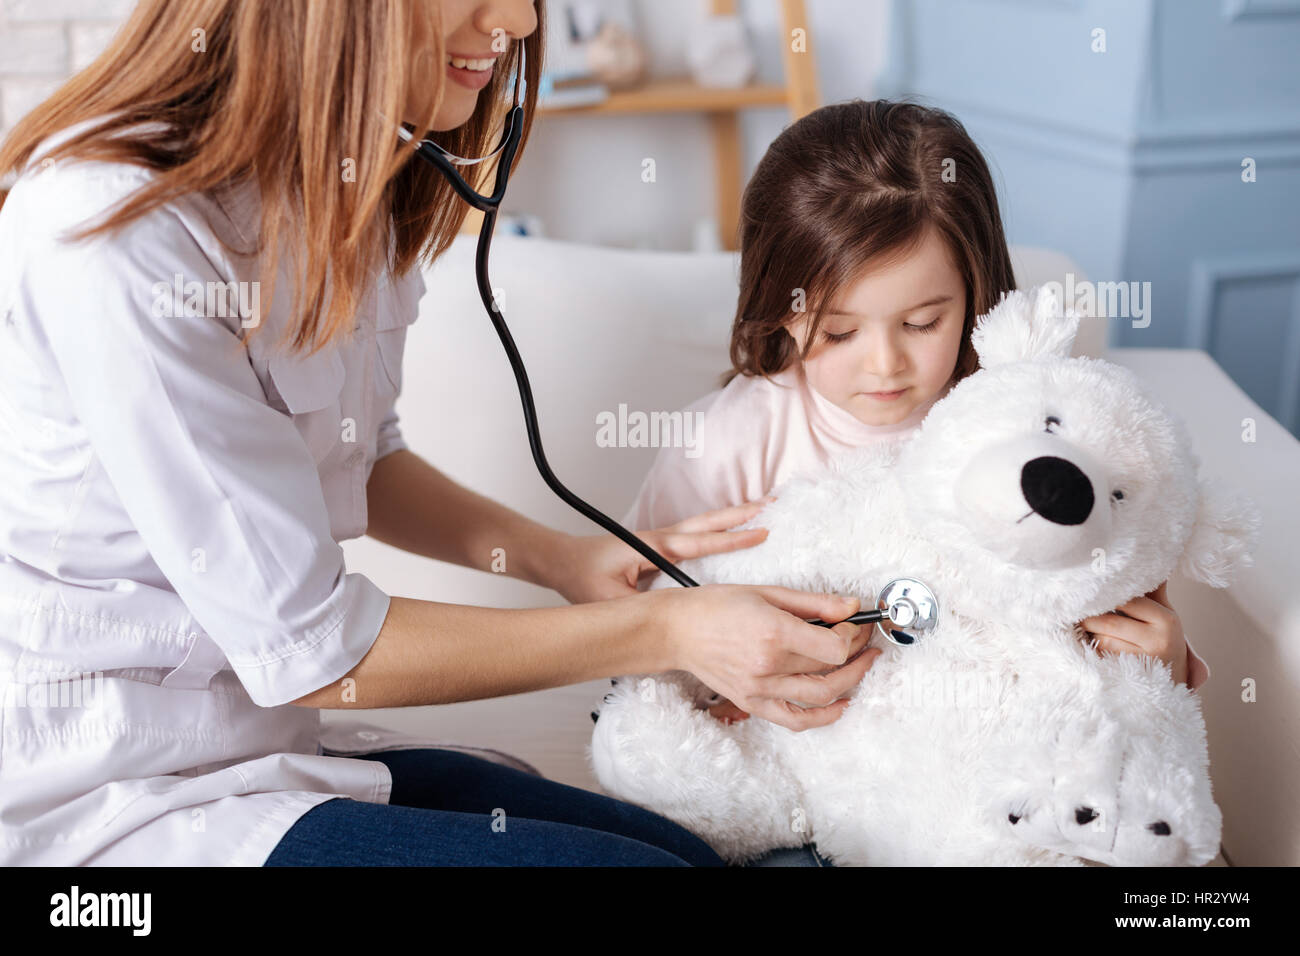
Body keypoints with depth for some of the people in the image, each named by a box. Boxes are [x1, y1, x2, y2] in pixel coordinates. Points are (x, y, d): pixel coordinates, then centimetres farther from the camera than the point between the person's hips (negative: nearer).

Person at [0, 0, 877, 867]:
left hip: (268, 740, 8)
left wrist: (548, 554, -3)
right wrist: (666, 631, -18)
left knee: (691, 845, -1)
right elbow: (302, 643, -22)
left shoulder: (341, 183, 2)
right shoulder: (116, 225, -24)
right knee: (634, 863, -18)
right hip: (112, 801, -7)